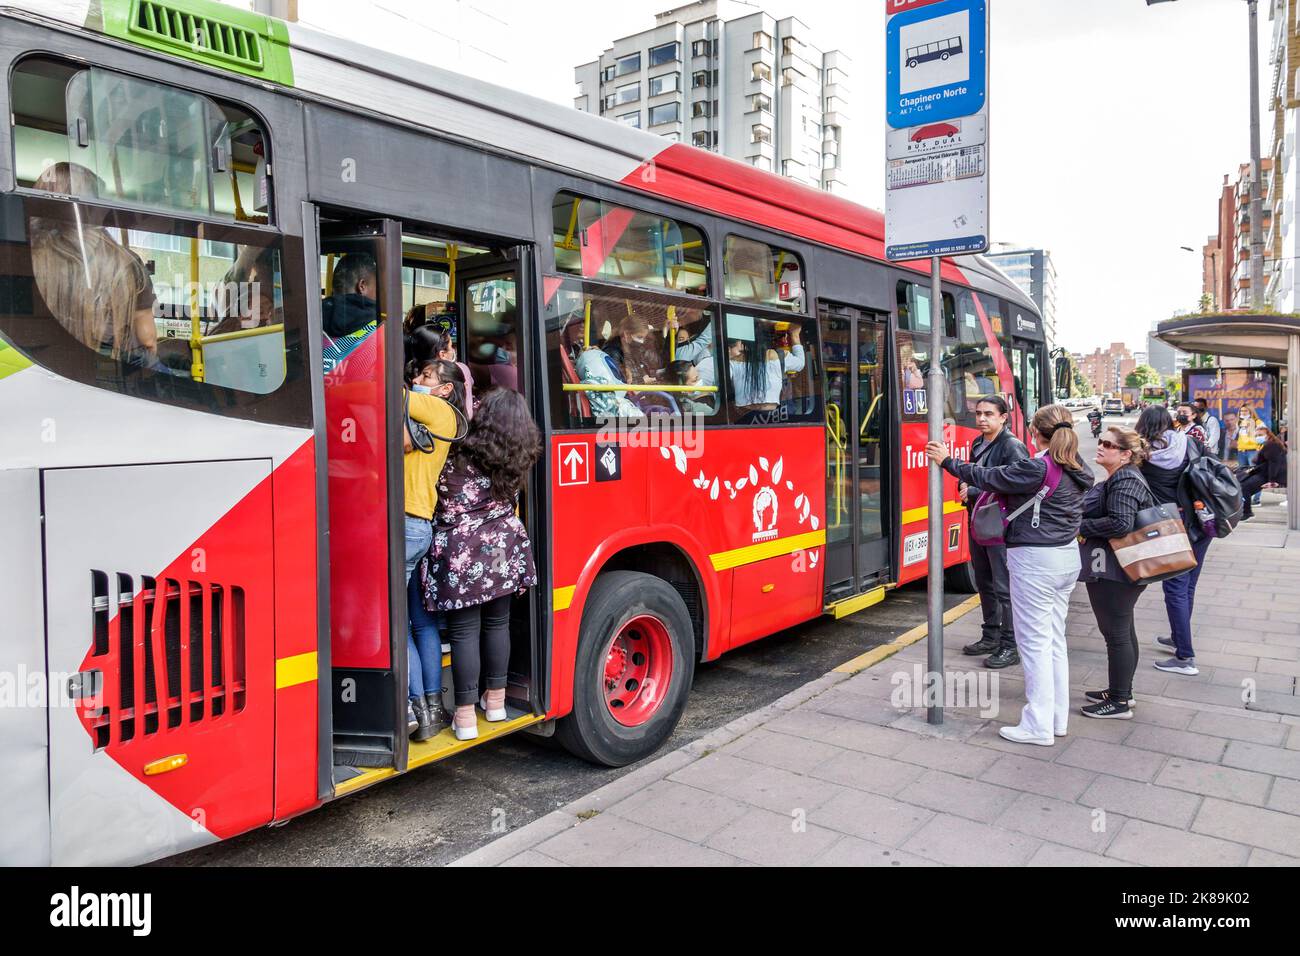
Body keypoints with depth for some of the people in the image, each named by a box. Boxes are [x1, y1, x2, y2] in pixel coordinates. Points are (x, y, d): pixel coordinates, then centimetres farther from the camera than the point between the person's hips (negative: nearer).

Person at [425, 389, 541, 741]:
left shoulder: (460, 459, -12)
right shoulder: (517, 461, 0)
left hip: (462, 555, -4)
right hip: (503, 552, 4)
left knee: (464, 632, 1)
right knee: (497, 624, 17)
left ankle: (465, 716, 6)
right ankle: (495, 699, 30)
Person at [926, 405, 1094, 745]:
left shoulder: (1038, 468, -19)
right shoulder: (1077, 471, 6)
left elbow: (989, 478, -12)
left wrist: (947, 461, -2)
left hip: (1035, 561, -9)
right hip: (1067, 557, 9)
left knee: (1034, 641, -1)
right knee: (1055, 639, 16)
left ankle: (1038, 726, 5)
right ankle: (1058, 717, 23)